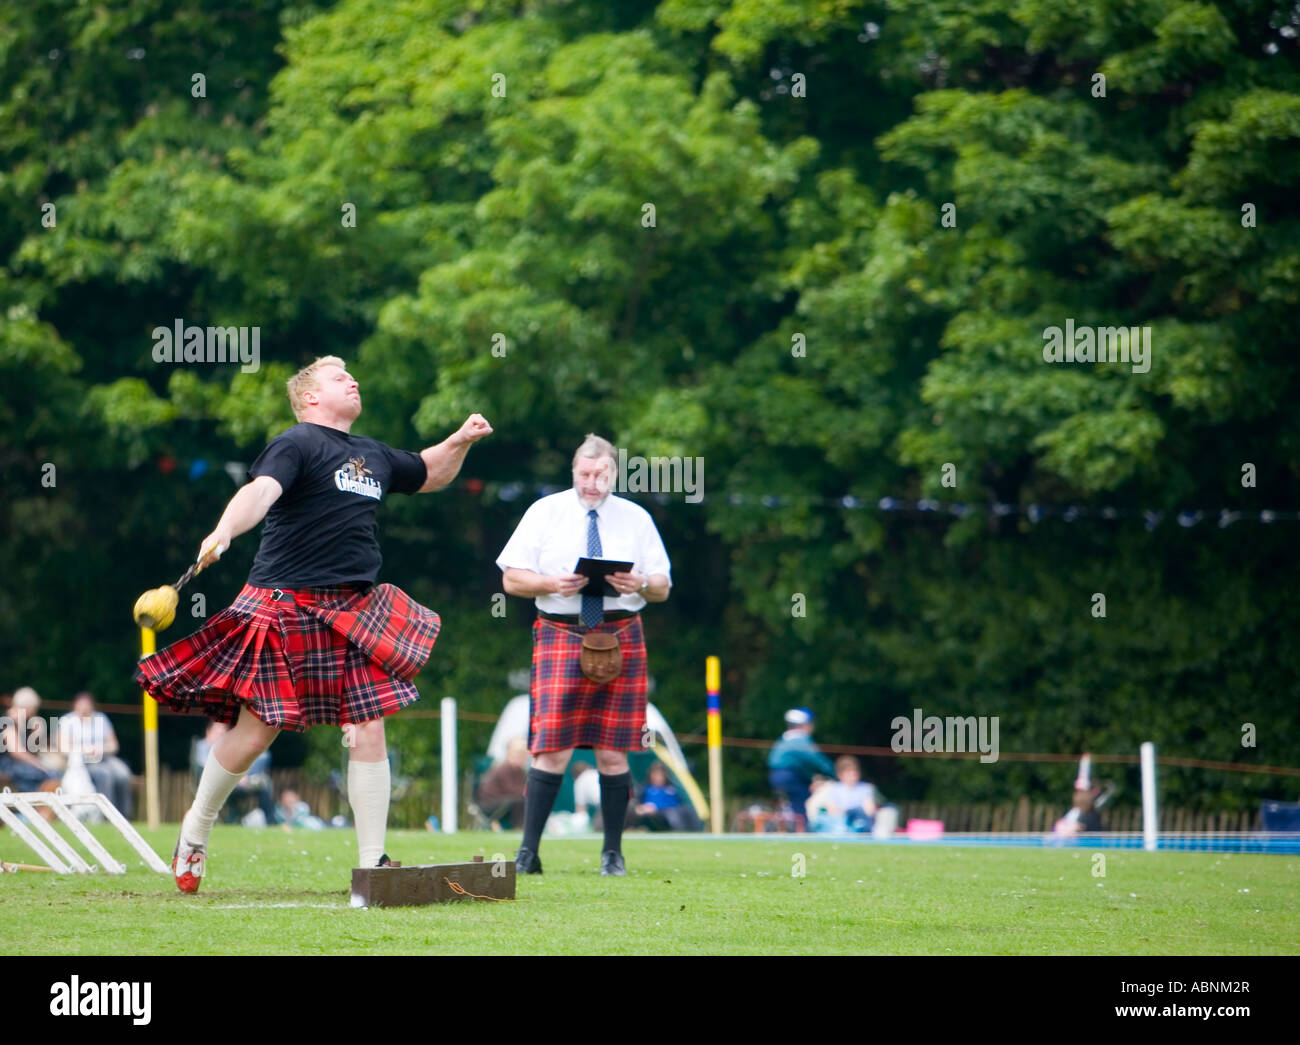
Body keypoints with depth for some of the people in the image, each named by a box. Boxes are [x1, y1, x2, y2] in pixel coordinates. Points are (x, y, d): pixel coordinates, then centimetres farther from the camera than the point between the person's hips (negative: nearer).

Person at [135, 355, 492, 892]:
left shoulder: (374, 455, 19)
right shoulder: (296, 444, -6)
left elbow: (429, 475, 38)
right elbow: (261, 490, -24)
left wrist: (460, 440, 19)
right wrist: (223, 532, -43)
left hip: (352, 614, 6)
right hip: (285, 606, -6)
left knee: (369, 732, -3)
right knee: (257, 730, -3)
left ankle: (372, 861, 4)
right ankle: (196, 829, 20)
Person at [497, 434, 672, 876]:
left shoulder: (636, 519, 11)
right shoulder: (545, 513, 7)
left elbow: (664, 587, 10)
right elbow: (512, 578, 4)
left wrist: (640, 585, -13)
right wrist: (551, 584, -15)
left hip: (621, 637, 2)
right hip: (561, 635, -2)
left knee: (613, 752, 0)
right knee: (552, 749, -10)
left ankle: (613, 852, 9)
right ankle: (528, 851, -6)